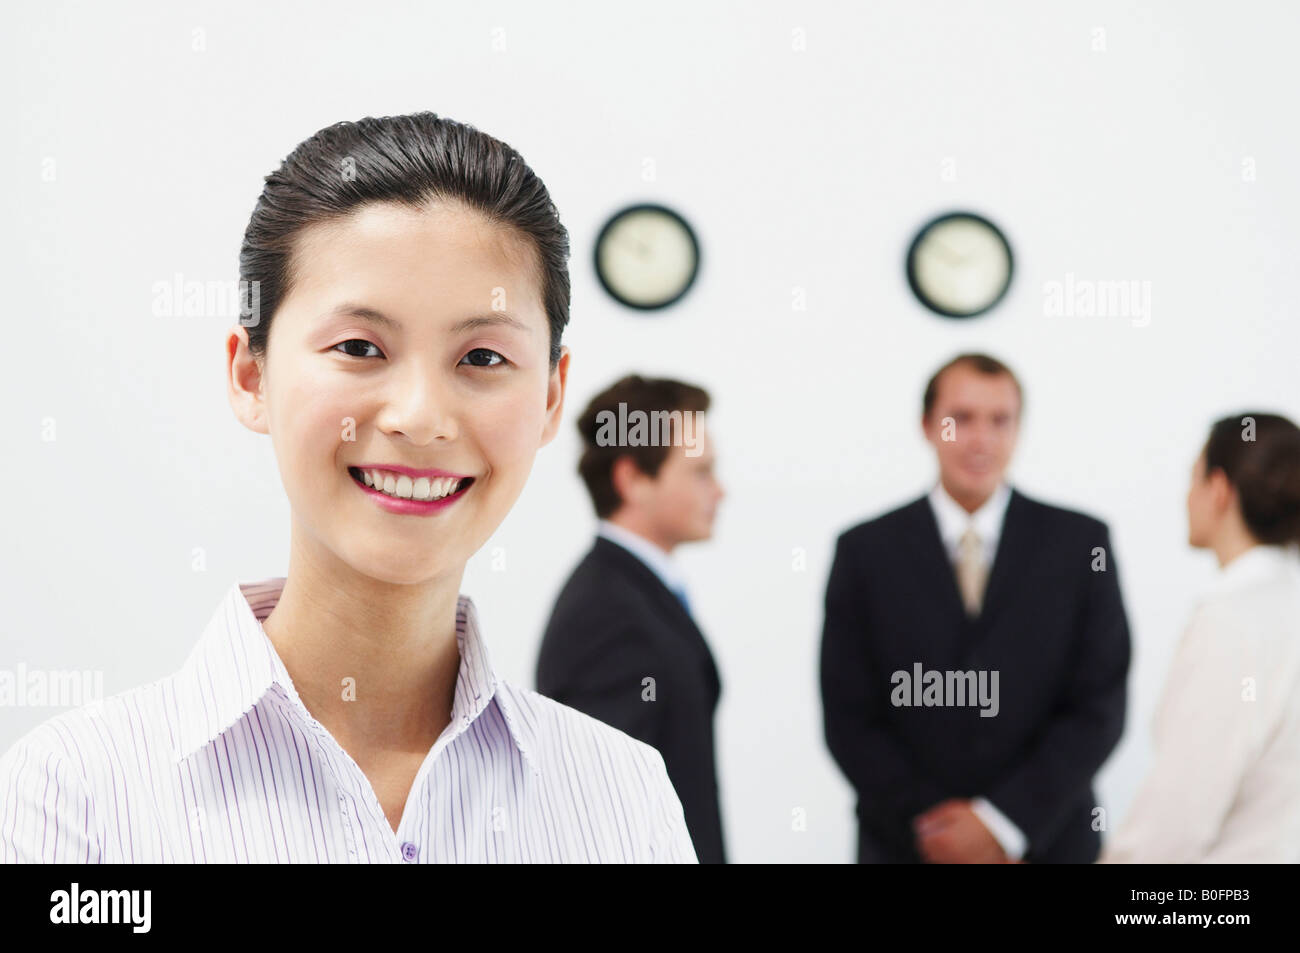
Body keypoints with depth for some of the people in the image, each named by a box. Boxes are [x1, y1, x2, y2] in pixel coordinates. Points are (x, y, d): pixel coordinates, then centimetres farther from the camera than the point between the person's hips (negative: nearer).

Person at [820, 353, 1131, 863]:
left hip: (1045, 842, 0)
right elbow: (848, 716, -2)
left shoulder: (1080, 543, 0)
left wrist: (1002, 822, -11)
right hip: (906, 847, 0)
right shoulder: (864, 552, 0)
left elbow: (1101, 706, -3)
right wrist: (931, 828, -10)